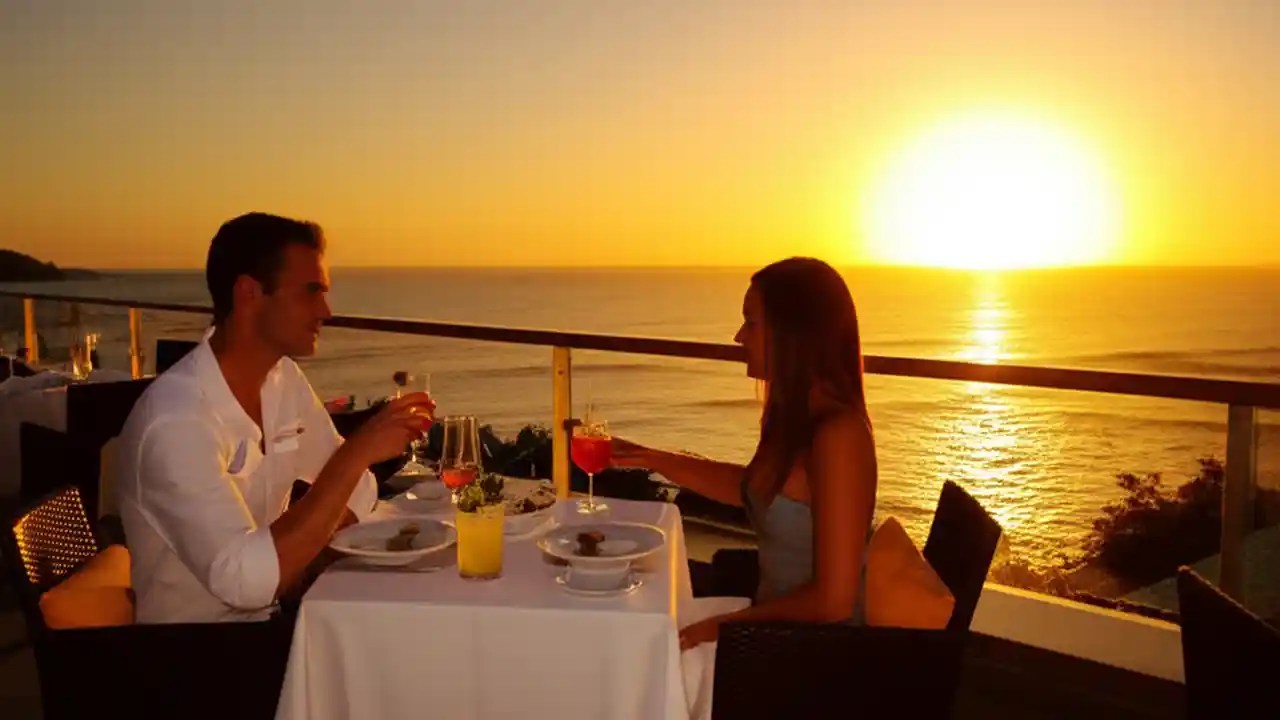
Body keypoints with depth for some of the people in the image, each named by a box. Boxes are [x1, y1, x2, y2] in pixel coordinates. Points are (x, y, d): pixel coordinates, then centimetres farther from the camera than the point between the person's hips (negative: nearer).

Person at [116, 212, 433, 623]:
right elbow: (244, 580, -33)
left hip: (272, 614, 7)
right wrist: (358, 452, -33)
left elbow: (355, 488, 5)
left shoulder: (283, 375, -1)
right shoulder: (176, 419, -26)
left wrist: (299, 561, -14)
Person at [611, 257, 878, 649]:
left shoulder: (838, 434, -25)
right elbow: (752, 488, 19)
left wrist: (725, 624, -14)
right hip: (778, 626, 7)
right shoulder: (793, 416, 0)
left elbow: (834, 601, -25)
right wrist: (650, 459, 13)